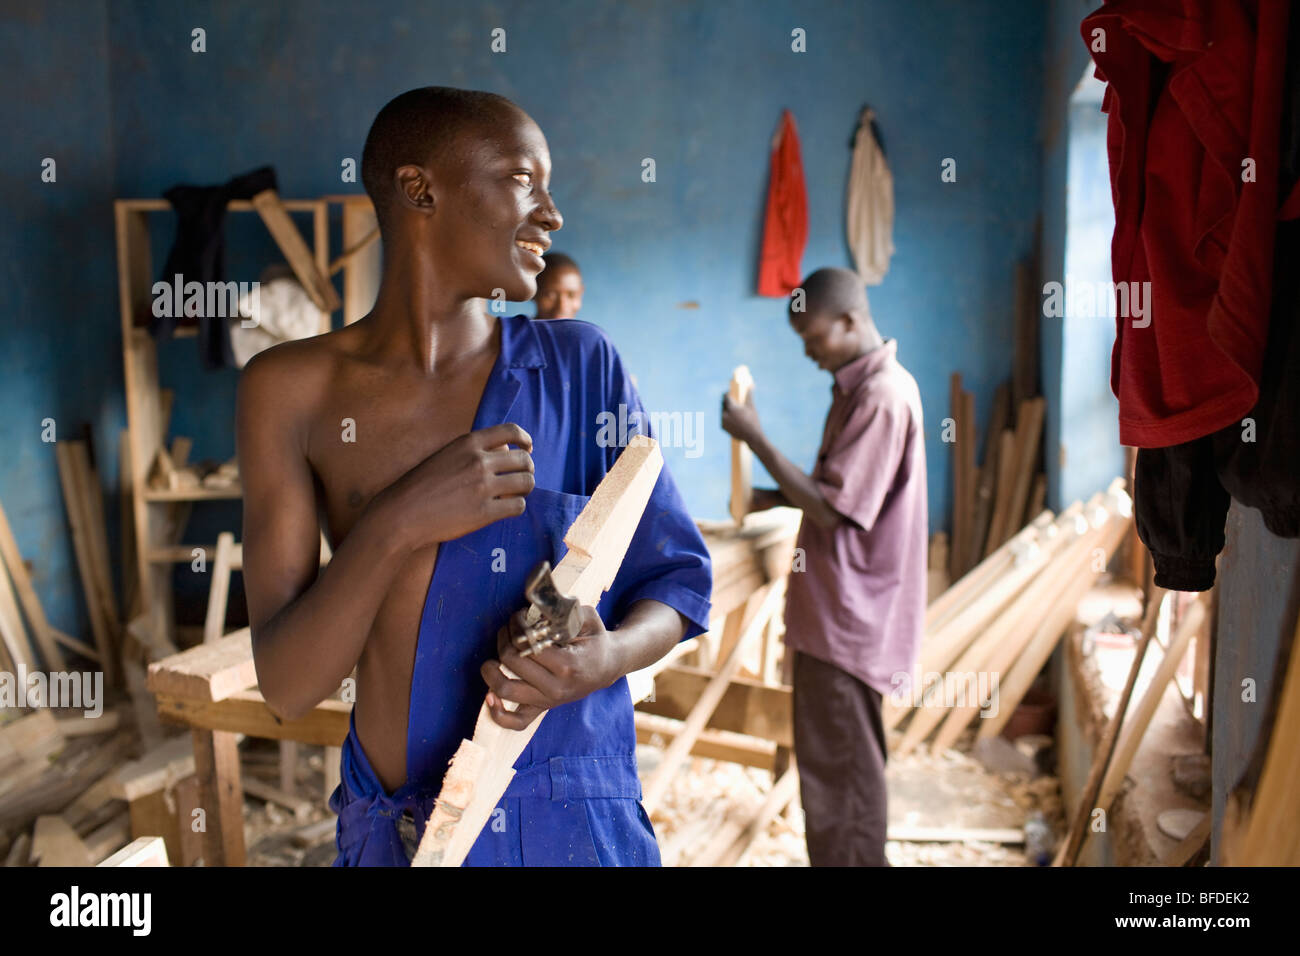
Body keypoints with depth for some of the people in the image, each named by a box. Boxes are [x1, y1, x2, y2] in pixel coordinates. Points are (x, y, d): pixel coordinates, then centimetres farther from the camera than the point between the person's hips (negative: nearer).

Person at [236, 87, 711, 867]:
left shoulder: (580, 365, -8)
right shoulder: (291, 390, -8)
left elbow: (678, 579, -2)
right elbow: (288, 686, -11)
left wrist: (609, 656, -23)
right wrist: (395, 526, -26)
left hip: (576, 825, 0)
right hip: (387, 828, 1)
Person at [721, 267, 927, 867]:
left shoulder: (882, 397, -20)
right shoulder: (860, 386, 12)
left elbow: (830, 510, -22)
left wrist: (754, 438, -18)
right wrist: (776, 498, 5)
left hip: (846, 617, -10)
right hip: (837, 611, 10)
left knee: (838, 769, 1)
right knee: (844, 764, 20)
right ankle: (852, 856, 34)